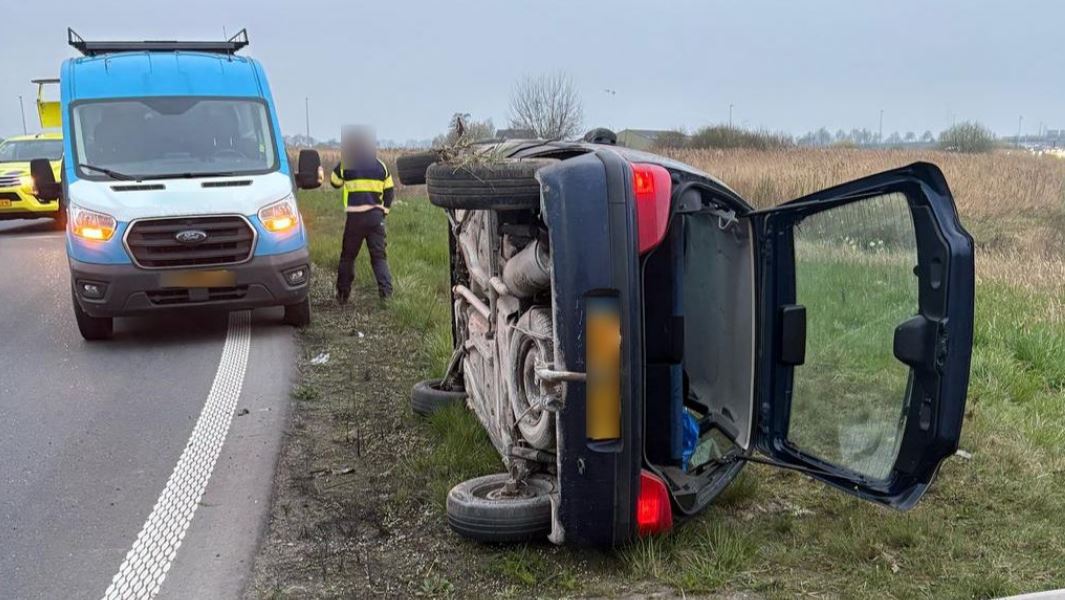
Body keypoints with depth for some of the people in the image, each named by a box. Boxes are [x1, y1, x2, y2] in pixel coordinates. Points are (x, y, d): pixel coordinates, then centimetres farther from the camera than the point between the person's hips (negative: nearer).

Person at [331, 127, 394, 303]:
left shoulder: (346, 165, -3)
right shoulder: (380, 166, 6)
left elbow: (334, 182, 15)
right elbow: (390, 191, 10)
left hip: (355, 216, -2)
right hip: (376, 215, 2)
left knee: (348, 256, 11)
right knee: (379, 255, 5)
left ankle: (342, 293, 14)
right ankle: (386, 291, -8)